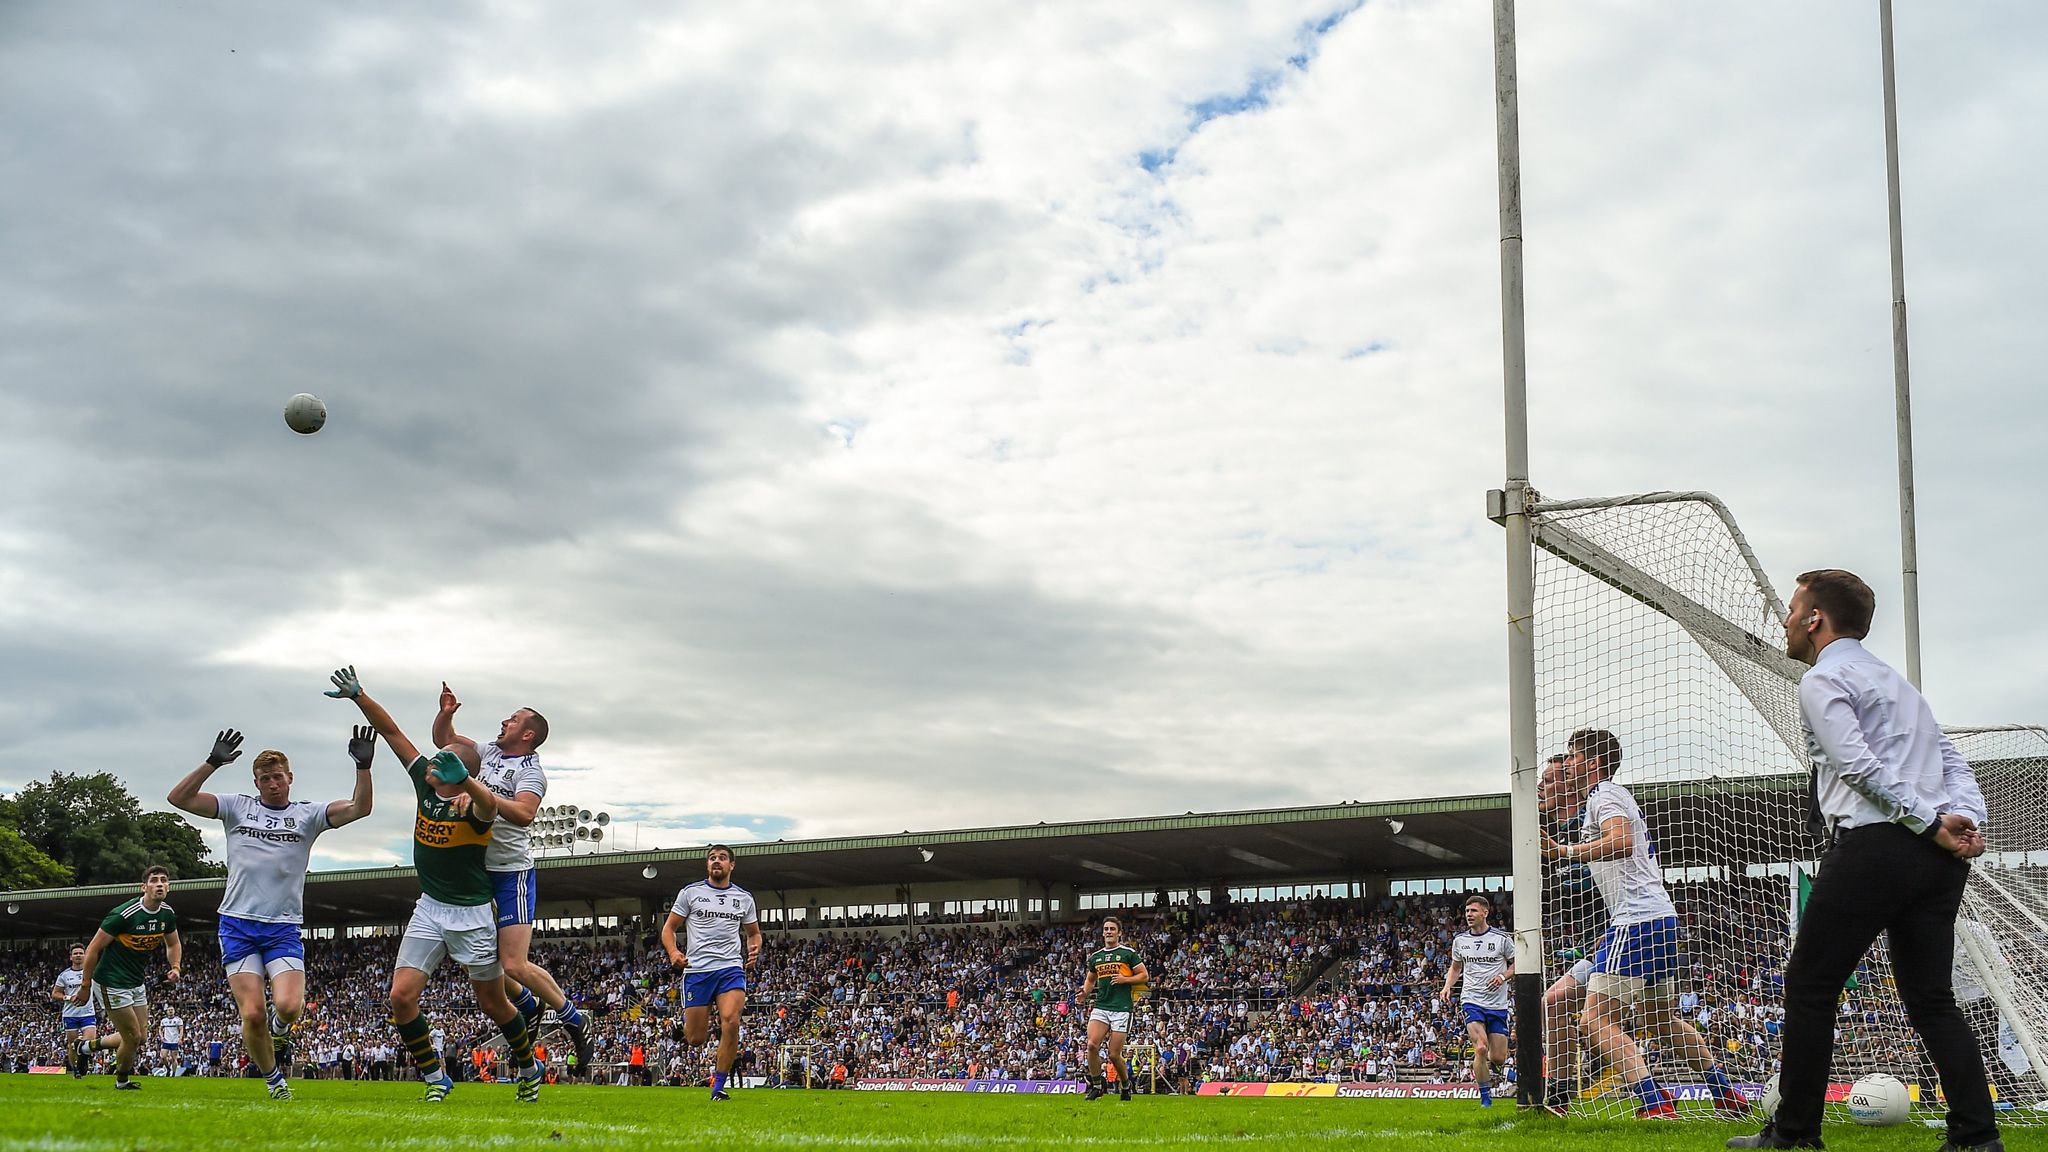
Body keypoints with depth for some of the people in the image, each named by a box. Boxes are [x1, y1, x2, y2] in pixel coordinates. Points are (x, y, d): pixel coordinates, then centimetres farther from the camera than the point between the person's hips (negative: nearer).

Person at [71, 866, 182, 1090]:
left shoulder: (167, 914, -2)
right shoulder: (124, 914, -24)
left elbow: (173, 944, 17)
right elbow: (93, 949, -17)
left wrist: (175, 968, -2)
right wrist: (85, 987, -14)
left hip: (136, 983, 8)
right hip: (111, 984, -8)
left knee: (141, 1037, 11)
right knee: (133, 1037, -4)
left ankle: (88, 1046, 31)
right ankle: (122, 1080, 23)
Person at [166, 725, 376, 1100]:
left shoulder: (308, 813, 7)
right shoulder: (237, 807, 7)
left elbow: (358, 808, -6)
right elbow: (178, 798, 0)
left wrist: (363, 767, -20)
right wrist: (212, 763, -12)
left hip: (284, 928, 0)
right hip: (238, 925, 0)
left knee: (290, 1007, -20)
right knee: (253, 1014, -10)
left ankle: (279, 1028, 18)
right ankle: (274, 1078, 14)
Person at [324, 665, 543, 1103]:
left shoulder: (473, 804, -20)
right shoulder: (425, 782, -2)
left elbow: (489, 805, -47)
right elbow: (391, 731, 2)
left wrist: (464, 780, -67)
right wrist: (357, 695, -4)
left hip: (472, 914, -6)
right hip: (429, 907, 6)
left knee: (492, 1003, 7)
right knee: (401, 997, -7)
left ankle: (529, 1068, 31)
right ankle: (435, 1077, 8)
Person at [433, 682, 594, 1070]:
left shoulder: (530, 771, -11)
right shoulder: (489, 753, 11)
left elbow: (524, 814, -29)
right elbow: (443, 739, 22)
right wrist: (446, 712, 3)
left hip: (512, 873, -8)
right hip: (478, 871, 8)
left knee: (514, 964, -14)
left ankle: (573, 1018, 6)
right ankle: (528, 1005, 30)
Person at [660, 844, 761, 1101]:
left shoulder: (744, 897, 12)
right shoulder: (690, 892, 6)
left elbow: (753, 932, 23)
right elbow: (669, 928, 8)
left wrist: (754, 950, 0)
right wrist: (673, 952, -12)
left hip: (731, 968, 1)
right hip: (697, 970, -1)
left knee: (731, 1022, -22)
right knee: (695, 1040, -2)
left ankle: (718, 1087, -10)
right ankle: (686, 1022, 38)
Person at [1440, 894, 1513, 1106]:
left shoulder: (1501, 938, -3)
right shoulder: (1460, 940, 6)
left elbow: (1516, 964, 6)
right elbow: (1455, 967, 21)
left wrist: (1503, 976, -13)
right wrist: (1447, 986, 3)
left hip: (1497, 1004, 0)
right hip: (1472, 1001, 0)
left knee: (1499, 1058, -2)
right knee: (1481, 1048, -19)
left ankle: (1483, 1069, 35)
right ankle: (1485, 1098, -5)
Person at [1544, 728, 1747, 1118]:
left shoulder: (1604, 794, -6)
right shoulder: (1609, 796, 25)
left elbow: (1622, 842, -25)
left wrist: (1564, 851, -24)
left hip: (1635, 921, -11)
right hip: (1661, 916, 11)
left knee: (1596, 1019, -16)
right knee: (1663, 1020, 23)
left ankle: (1655, 1104, -27)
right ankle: (1727, 1096, 28)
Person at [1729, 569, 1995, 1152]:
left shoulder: (1822, 679, 0)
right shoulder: (1896, 678, 27)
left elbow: (1860, 766, -14)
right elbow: (1953, 760, 17)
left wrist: (1931, 824, -13)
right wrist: (1966, 821, 1)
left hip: (1874, 847, -8)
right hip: (1940, 861, 8)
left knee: (1809, 988, 1)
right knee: (1932, 1000, 9)